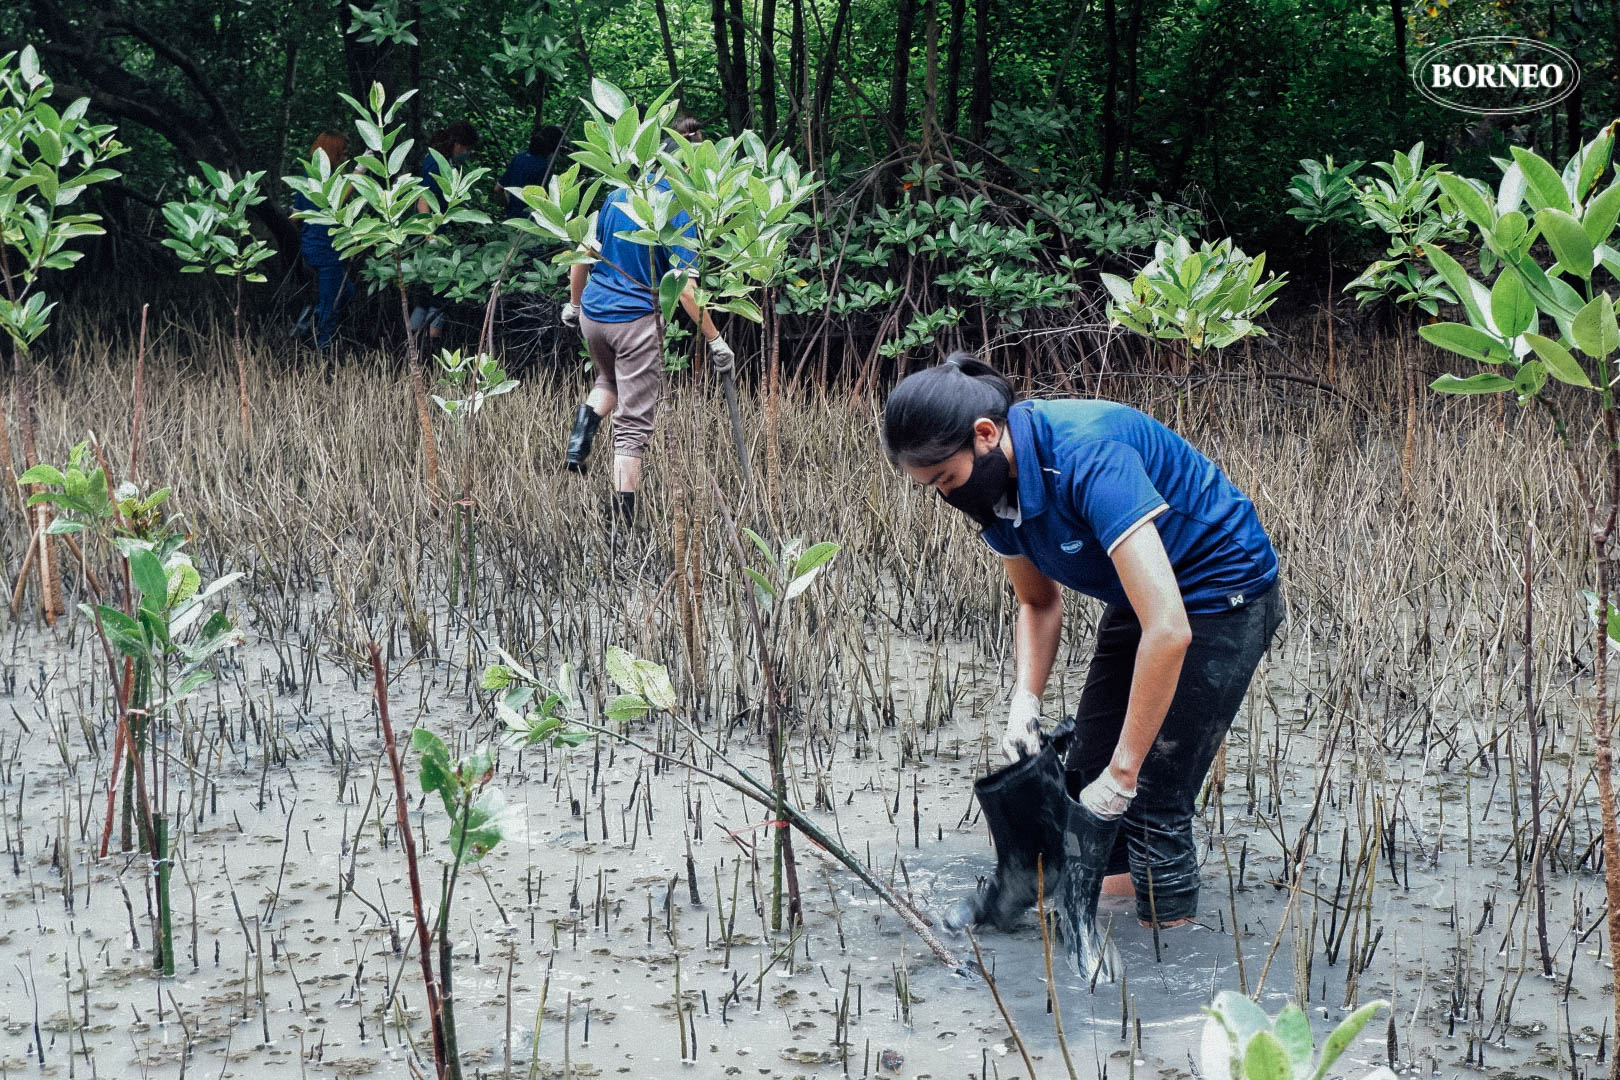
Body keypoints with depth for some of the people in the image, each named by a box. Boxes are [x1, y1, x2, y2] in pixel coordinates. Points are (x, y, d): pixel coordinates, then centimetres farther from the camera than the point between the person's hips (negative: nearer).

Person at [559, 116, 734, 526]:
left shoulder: (621, 192, 4)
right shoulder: (677, 210, -13)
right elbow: (684, 287, -17)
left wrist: (573, 303, 24)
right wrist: (715, 341, -11)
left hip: (592, 314, 6)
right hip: (637, 320, -6)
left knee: (610, 378, 35)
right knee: (633, 424, 2)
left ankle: (583, 428, 7)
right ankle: (623, 519, 0)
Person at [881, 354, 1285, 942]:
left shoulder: (1087, 457, -36)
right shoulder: (995, 482, -10)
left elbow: (1168, 630, -41)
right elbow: (1040, 602, 7)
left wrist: (1122, 776, -36)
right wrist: (1025, 703, -11)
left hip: (1223, 595, -9)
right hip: (1143, 593, 9)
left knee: (1154, 802, -11)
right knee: (1084, 778, 12)